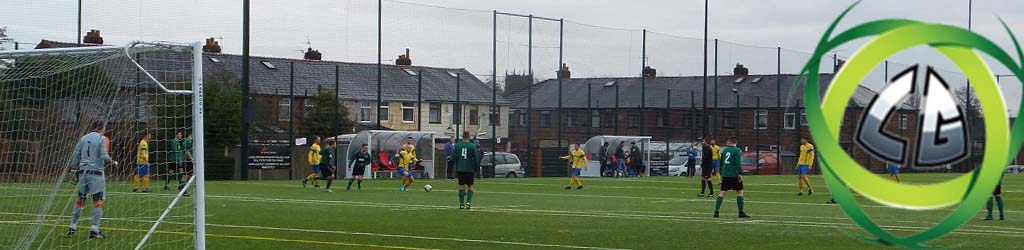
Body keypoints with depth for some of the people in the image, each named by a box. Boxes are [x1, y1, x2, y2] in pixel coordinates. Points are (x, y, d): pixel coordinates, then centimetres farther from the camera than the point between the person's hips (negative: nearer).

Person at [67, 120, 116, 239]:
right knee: (98, 201, -4)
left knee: (80, 199, 14)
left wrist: (74, 169, 16)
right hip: (96, 173, -6)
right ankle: (94, 230, -12)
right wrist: (112, 162, 4)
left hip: (83, 172, 6)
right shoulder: (101, 139, -6)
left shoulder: (83, 138, 11)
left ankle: (73, 227, 17)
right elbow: (104, 156, -13)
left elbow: (75, 155, 10)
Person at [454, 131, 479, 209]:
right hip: (469, 170, -2)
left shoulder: (457, 146, 1)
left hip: (460, 169, 2)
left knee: (461, 186, 10)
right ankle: (468, 202, -7)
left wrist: (456, 169, 13)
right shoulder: (472, 146, -6)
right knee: (470, 186, 8)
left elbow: (454, 158, 3)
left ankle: (461, 204, 7)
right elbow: (475, 159, -4)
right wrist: (475, 169, 8)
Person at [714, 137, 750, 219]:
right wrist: (740, 174, -14)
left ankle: (716, 211, 1)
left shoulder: (725, 150, 10)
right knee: (740, 191, 3)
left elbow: (721, 162, 18)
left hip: (725, 174, 5)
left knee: (722, 192, 7)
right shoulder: (737, 150, -7)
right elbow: (738, 163, -15)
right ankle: (741, 212, -1)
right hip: (734, 174, -5)